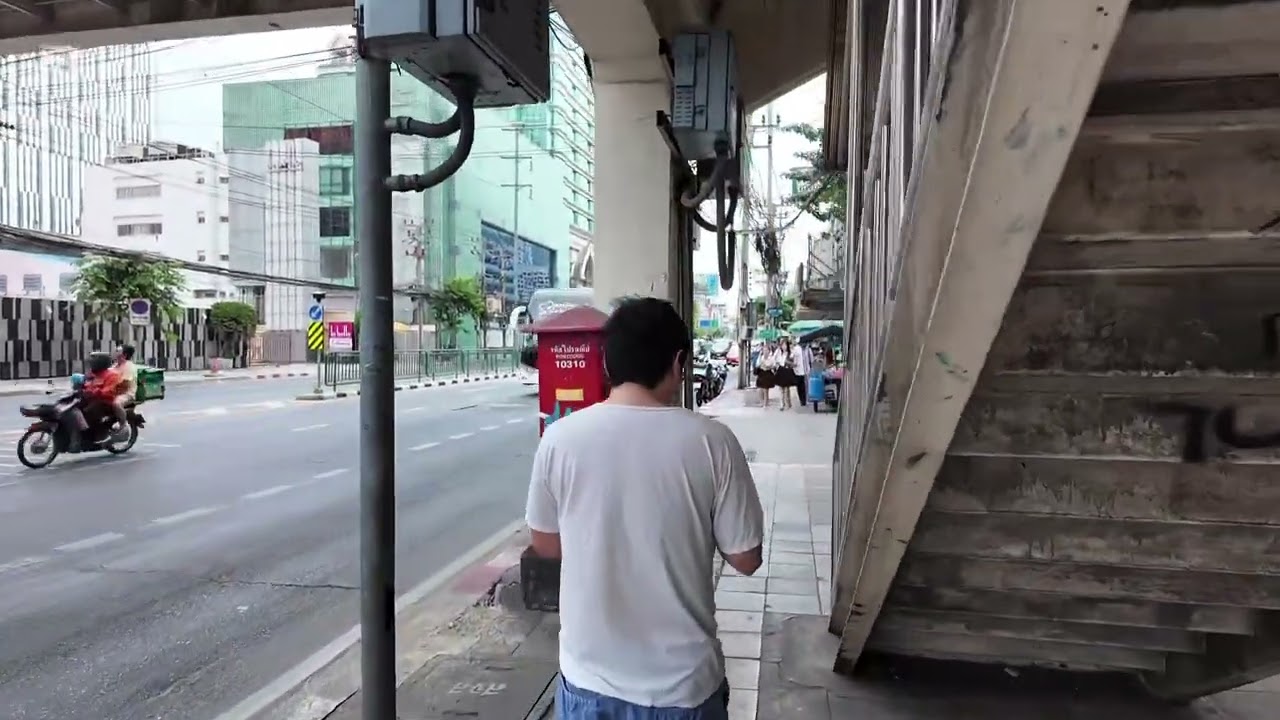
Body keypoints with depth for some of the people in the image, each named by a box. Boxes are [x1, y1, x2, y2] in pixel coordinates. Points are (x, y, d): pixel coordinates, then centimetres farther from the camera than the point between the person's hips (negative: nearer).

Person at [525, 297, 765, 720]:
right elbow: (746, 559, -7)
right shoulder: (711, 441, -16)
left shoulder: (559, 439, -12)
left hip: (589, 679, 1)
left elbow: (544, 544, 2)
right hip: (683, 684, -1)